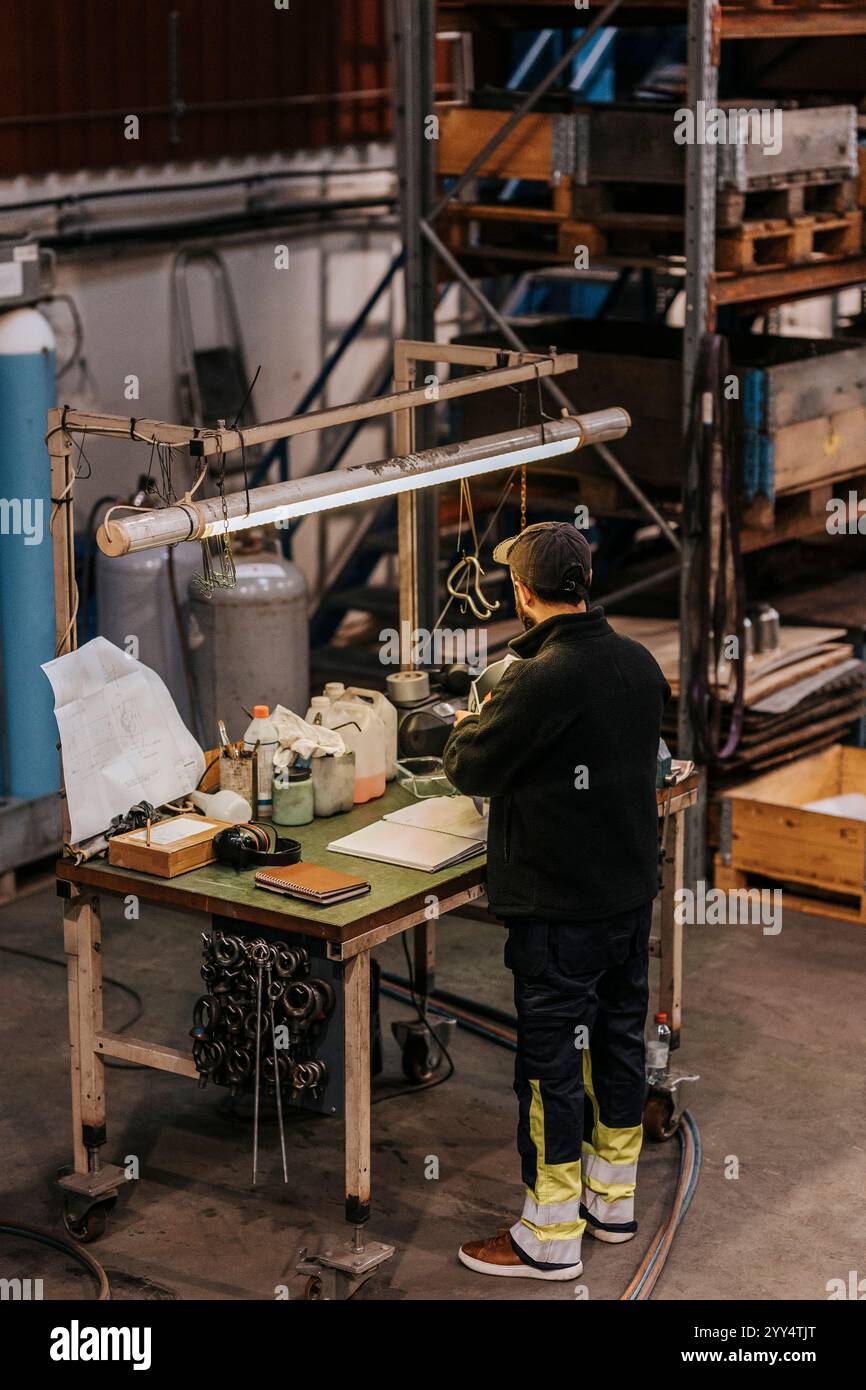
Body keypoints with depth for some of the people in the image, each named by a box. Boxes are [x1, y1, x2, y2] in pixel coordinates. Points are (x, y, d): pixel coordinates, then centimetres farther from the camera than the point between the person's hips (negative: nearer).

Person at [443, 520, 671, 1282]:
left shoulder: (540, 680, -24)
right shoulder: (640, 662, 0)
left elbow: (471, 769, -14)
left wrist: (470, 724, 9)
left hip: (559, 906, -8)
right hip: (632, 890, 8)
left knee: (552, 1061, 1)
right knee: (619, 1039, 18)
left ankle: (551, 1239, 10)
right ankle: (614, 1201, 33)